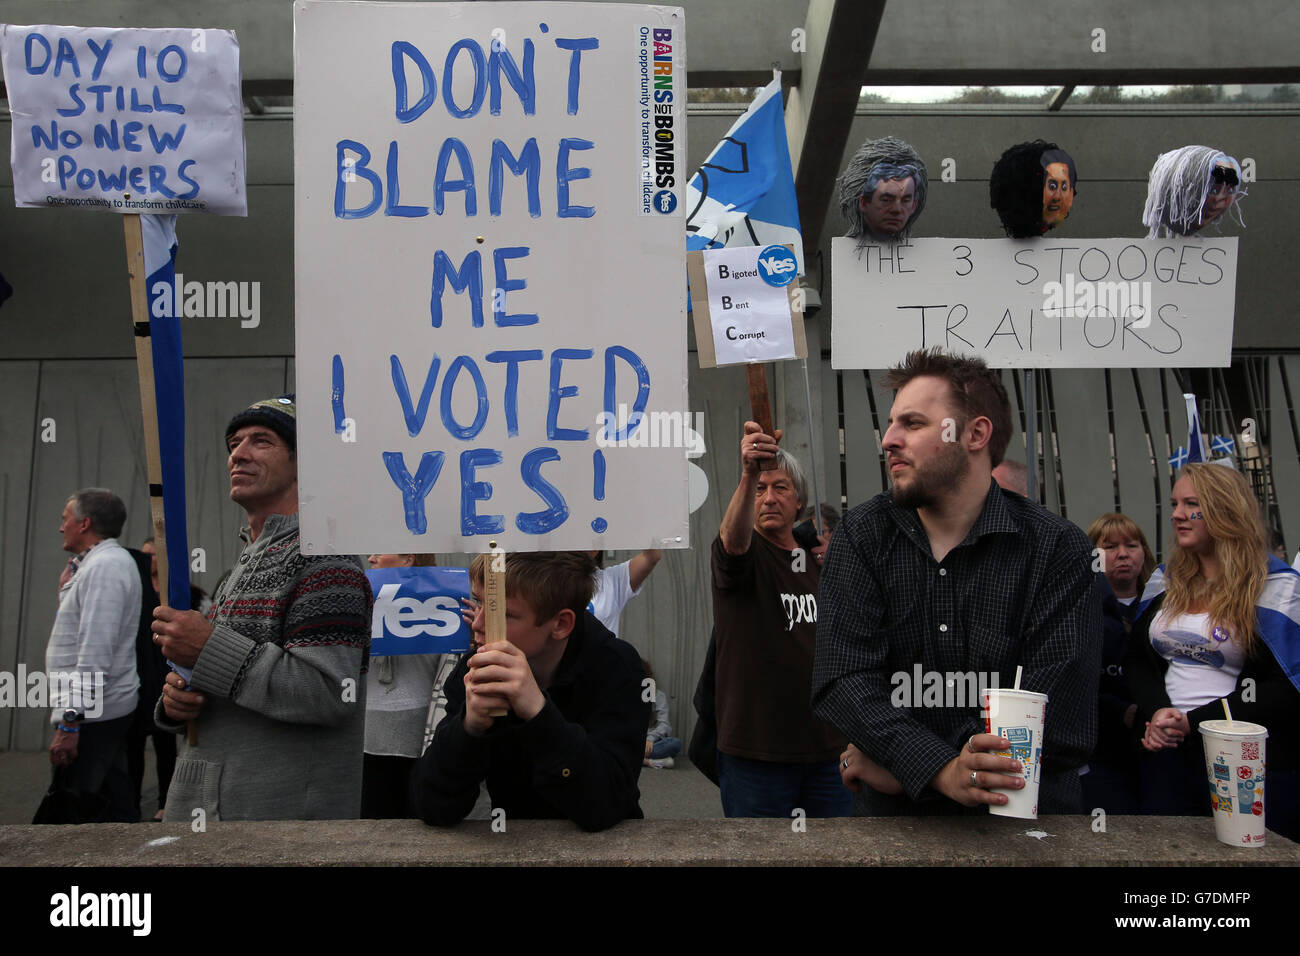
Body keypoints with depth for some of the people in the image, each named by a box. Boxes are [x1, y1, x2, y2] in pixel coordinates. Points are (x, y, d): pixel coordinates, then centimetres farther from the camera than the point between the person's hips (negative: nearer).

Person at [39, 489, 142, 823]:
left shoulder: (104, 565, -16)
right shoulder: (111, 560, 17)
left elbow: (95, 652, -23)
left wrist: (70, 722, -24)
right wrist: (68, 586, 18)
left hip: (92, 716, -10)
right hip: (107, 708, 10)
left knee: (73, 816, -7)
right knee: (117, 810, 14)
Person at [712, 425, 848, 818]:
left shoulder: (818, 559, 13)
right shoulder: (747, 553, -5)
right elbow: (733, 539, -32)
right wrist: (748, 475, -49)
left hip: (827, 746, 5)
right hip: (756, 751, -5)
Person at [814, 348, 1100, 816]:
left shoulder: (1057, 549, -5)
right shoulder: (860, 536, 1)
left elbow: (1061, 721, -11)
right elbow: (843, 681, -8)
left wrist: (896, 766, -12)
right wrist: (941, 770, -23)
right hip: (890, 811, 2)